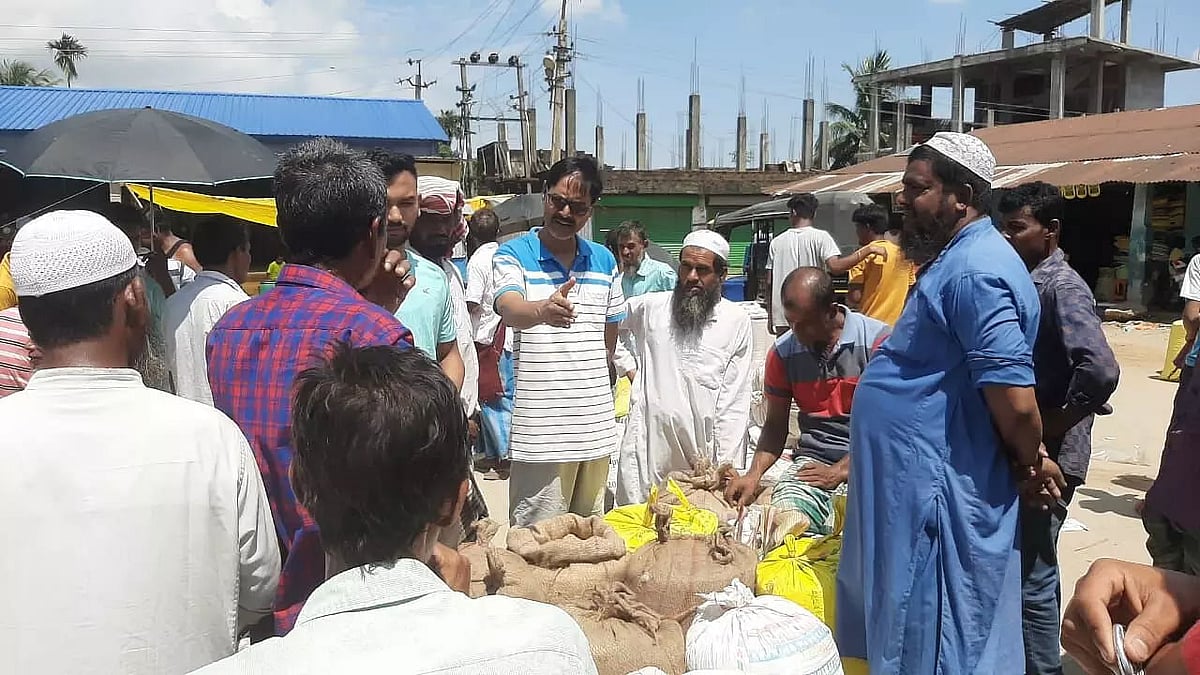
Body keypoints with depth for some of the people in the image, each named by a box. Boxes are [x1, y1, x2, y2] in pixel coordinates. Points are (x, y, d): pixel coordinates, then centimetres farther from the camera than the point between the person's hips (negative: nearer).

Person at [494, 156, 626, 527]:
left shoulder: (604, 261, 11)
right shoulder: (513, 255, -3)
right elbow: (509, 310, -24)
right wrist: (543, 310, -44)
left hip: (597, 426, 5)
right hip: (540, 428, -5)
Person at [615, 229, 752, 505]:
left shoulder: (737, 321, 3)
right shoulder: (650, 307, 6)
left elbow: (735, 400, 1)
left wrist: (726, 464, -5)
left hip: (705, 453, -1)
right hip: (649, 446, 1)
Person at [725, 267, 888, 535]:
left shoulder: (876, 339, -6)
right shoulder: (782, 352, 6)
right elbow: (775, 425, 14)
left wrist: (840, 471, -12)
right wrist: (754, 474, -3)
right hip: (812, 460, 3)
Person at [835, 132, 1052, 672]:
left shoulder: (975, 271, -21)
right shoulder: (957, 257, 13)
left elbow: (1016, 400, -26)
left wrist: (1029, 462, -8)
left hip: (938, 491, -10)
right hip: (921, 482, 10)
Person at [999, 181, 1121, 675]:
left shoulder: (1062, 288, -17)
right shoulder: (1025, 282, 9)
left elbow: (1101, 371, -32)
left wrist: (1049, 429, -20)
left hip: (1045, 458, -9)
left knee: (1031, 578, -1)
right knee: (1032, 568, 21)